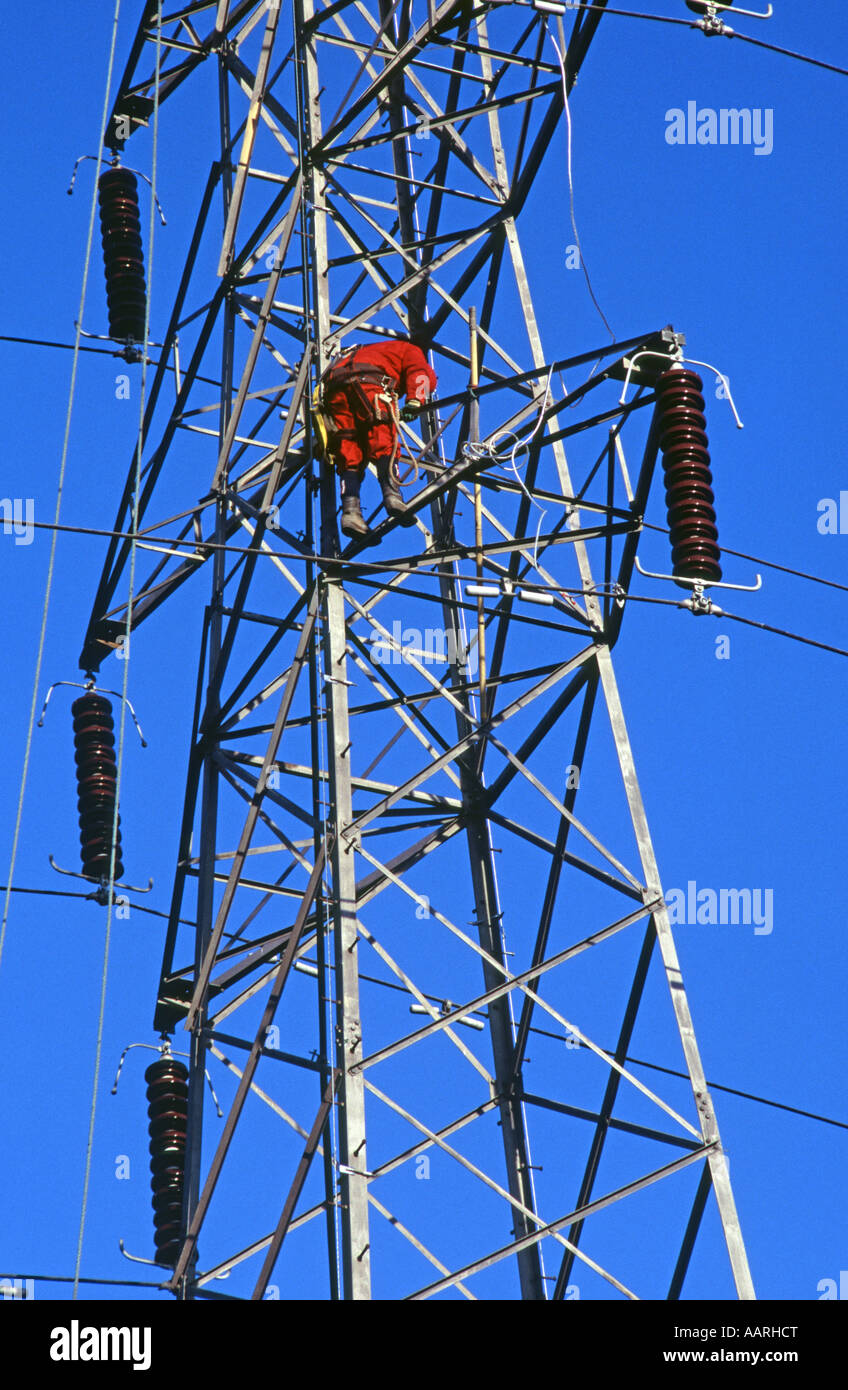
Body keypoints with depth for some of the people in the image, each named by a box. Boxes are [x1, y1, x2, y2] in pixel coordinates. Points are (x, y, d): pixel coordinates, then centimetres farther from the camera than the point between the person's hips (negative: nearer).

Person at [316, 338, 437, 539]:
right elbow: (419, 371, 5)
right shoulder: (410, 350, 28)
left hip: (332, 388, 6)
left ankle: (350, 510, -17)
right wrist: (415, 402, -9)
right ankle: (391, 495, -31)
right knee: (384, 443, -10)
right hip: (366, 382, -6)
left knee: (348, 454, 0)